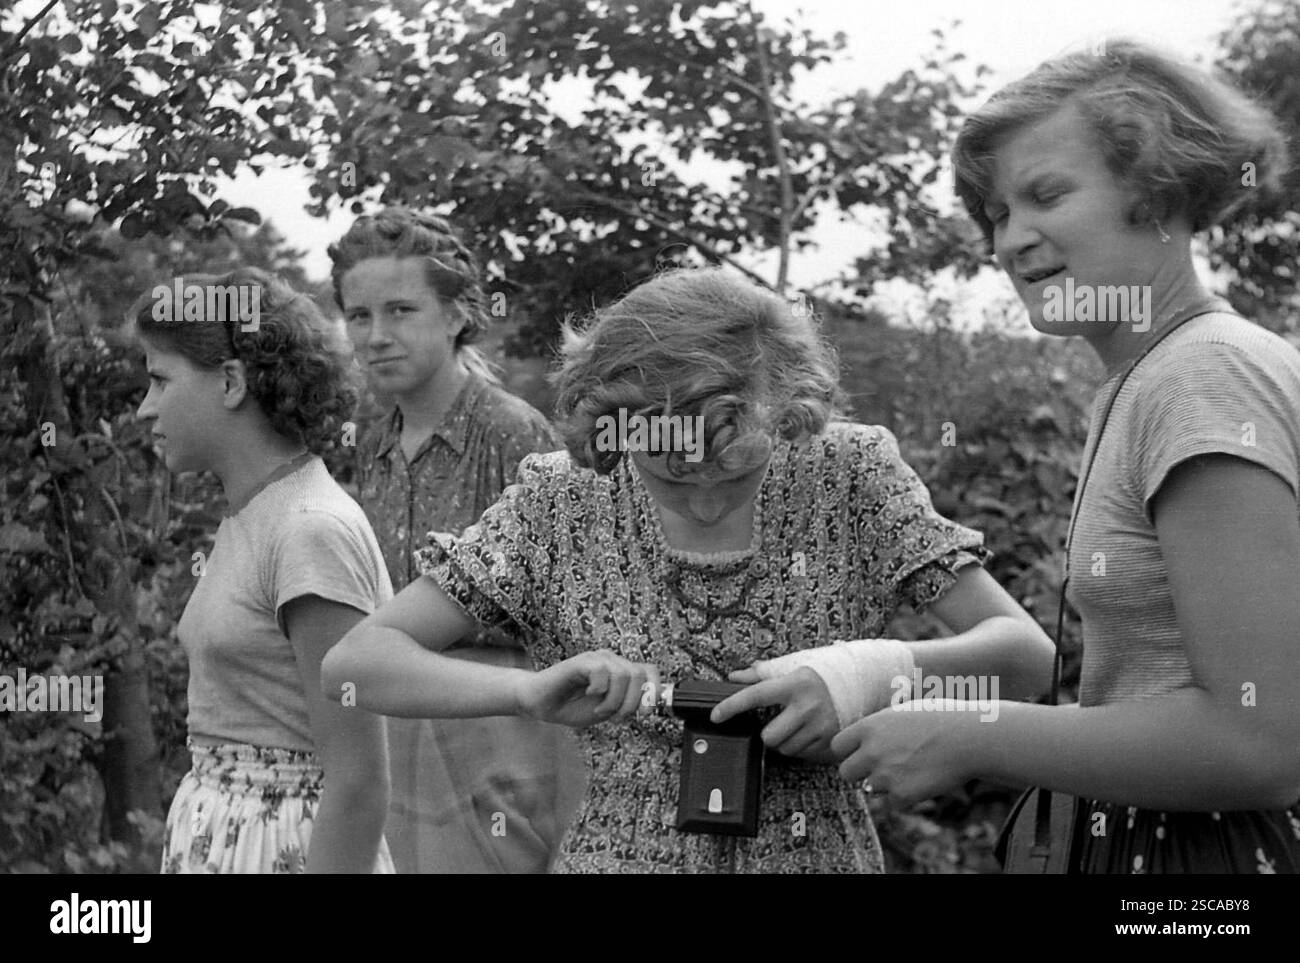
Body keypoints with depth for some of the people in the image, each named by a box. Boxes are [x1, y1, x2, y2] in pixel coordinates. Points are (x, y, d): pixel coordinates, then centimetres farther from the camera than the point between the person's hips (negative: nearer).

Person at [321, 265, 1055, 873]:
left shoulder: (851, 476, -4)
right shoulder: (562, 504, -5)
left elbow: (1032, 656, -5)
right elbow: (355, 664, -8)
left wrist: (886, 667, -23)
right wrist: (529, 692, -23)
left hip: (821, 851, 1)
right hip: (625, 853, -1)